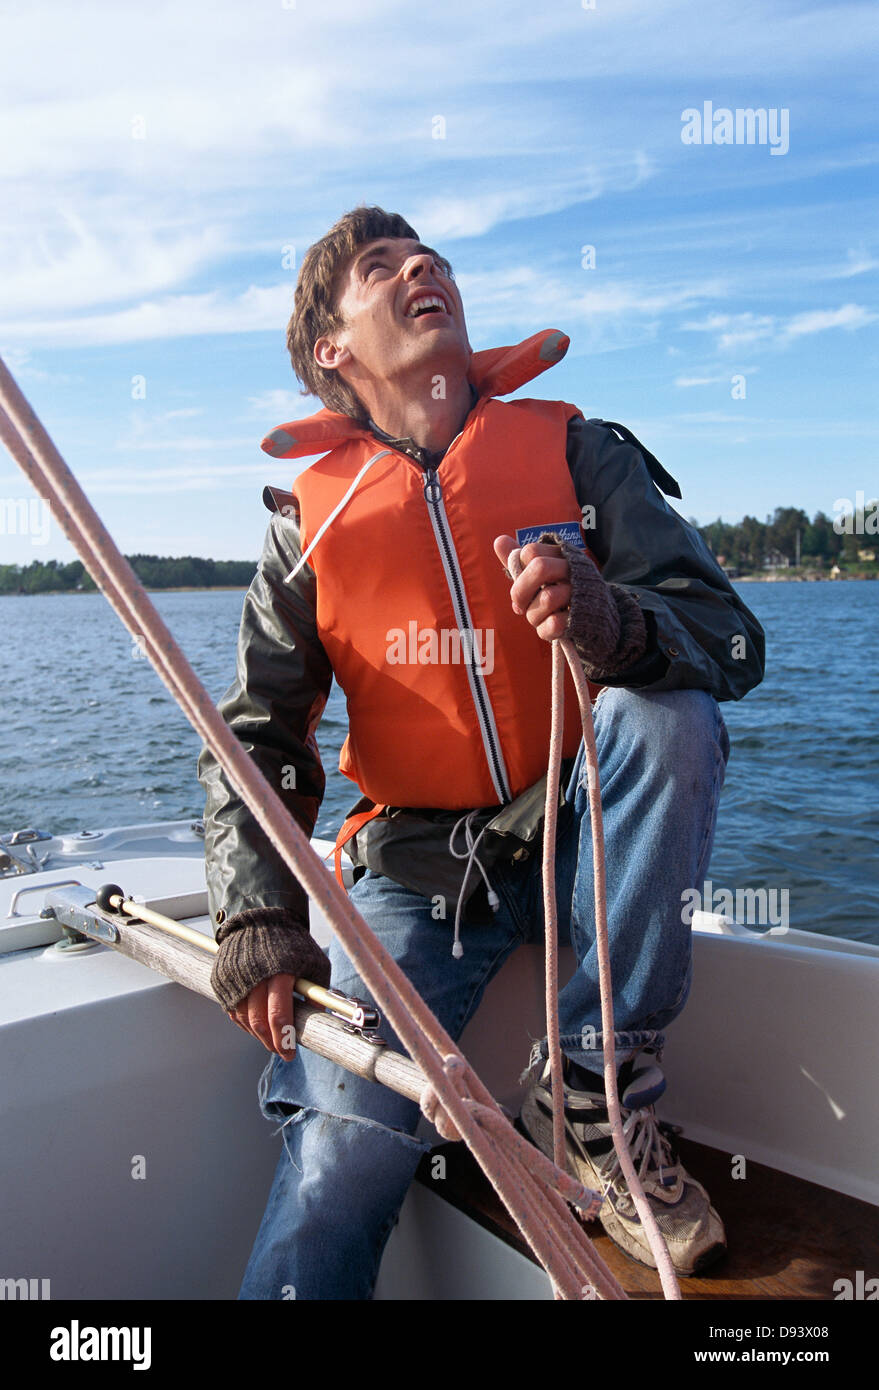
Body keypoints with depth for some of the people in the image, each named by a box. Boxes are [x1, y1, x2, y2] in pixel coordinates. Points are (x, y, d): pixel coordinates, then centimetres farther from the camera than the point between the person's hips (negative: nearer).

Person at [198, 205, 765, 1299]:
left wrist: (615, 623, -35)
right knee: (342, 1157, -23)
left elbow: (731, 641, -11)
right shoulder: (314, 516, 2)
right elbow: (256, 730, -1)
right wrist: (257, 912, -19)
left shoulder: (575, 451, 0)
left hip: (581, 839, 1)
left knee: (665, 714, -30)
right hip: (421, 867, -1)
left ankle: (589, 1091, -14)